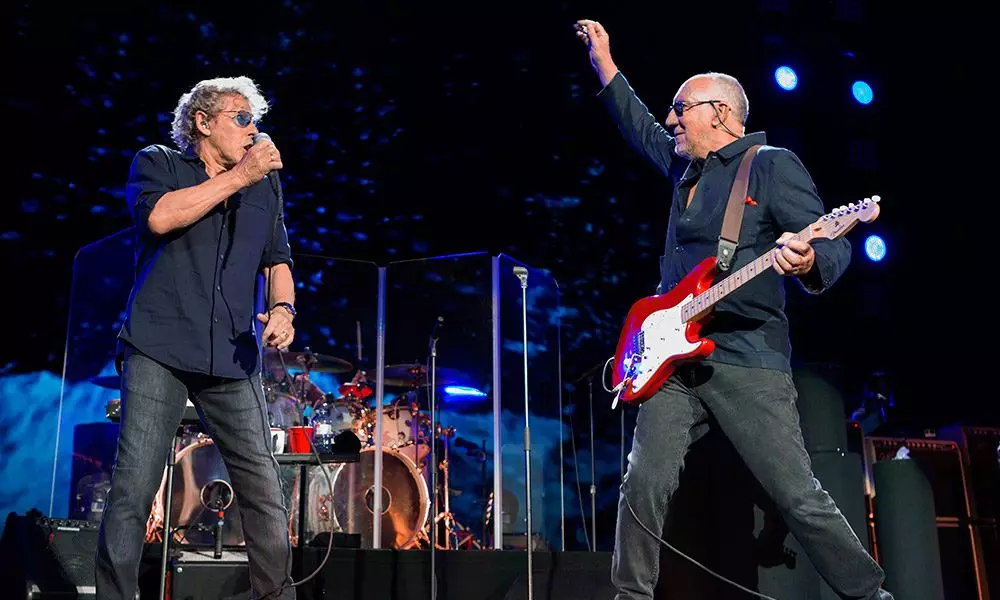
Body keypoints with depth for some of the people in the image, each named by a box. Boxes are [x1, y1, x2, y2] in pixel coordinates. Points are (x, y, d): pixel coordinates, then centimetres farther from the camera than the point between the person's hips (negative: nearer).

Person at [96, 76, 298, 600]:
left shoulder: (262, 190, 20)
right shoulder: (157, 163, 10)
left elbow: (277, 261, 19)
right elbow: (160, 215, -11)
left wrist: (283, 307, -2)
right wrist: (239, 176, -7)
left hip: (233, 360, 3)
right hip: (159, 350, -3)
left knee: (263, 488, -1)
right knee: (135, 484, -8)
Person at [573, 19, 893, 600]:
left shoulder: (773, 165, -2)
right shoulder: (685, 168, 20)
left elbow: (834, 246, -8)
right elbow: (640, 128, 36)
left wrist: (807, 261, -32)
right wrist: (603, 61, 37)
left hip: (748, 360, -6)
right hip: (676, 358, 6)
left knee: (799, 495, -4)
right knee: (644, 484, -6)